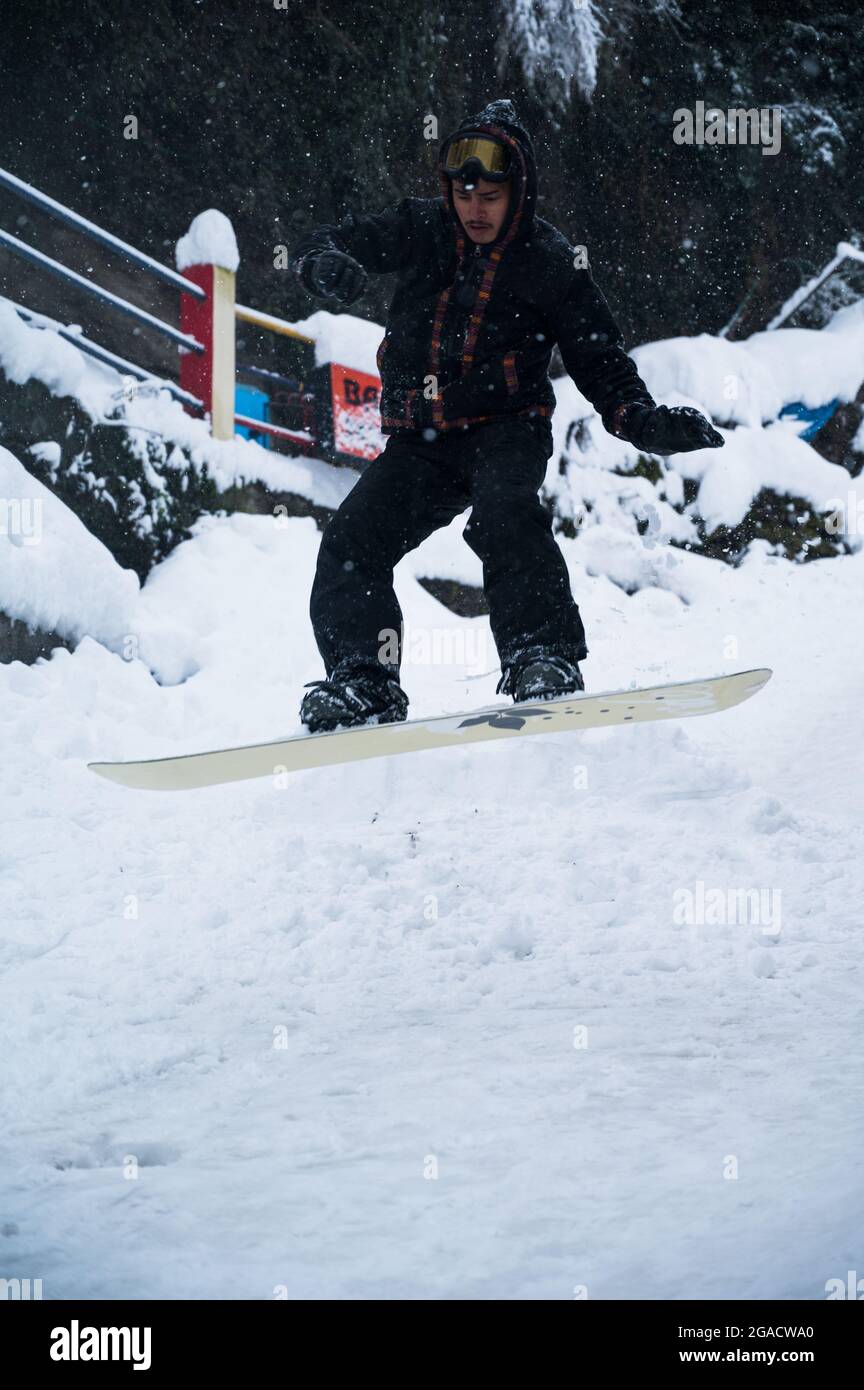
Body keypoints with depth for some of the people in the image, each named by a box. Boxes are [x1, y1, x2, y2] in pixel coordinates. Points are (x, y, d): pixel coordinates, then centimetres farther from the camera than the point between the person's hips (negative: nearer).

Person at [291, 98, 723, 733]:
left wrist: (650, 423, -20)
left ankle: (545, 659, -37)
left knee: (505, 513, -34)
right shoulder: (421, 230, 2)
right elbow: (321, 246, 4)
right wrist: (330, 264, -22)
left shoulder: (550, 264, -4)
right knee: (350, 547, -11)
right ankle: (365, 683, -5)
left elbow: (603, 365, -1)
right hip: (421, 439, 4)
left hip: (507, 425, -4)